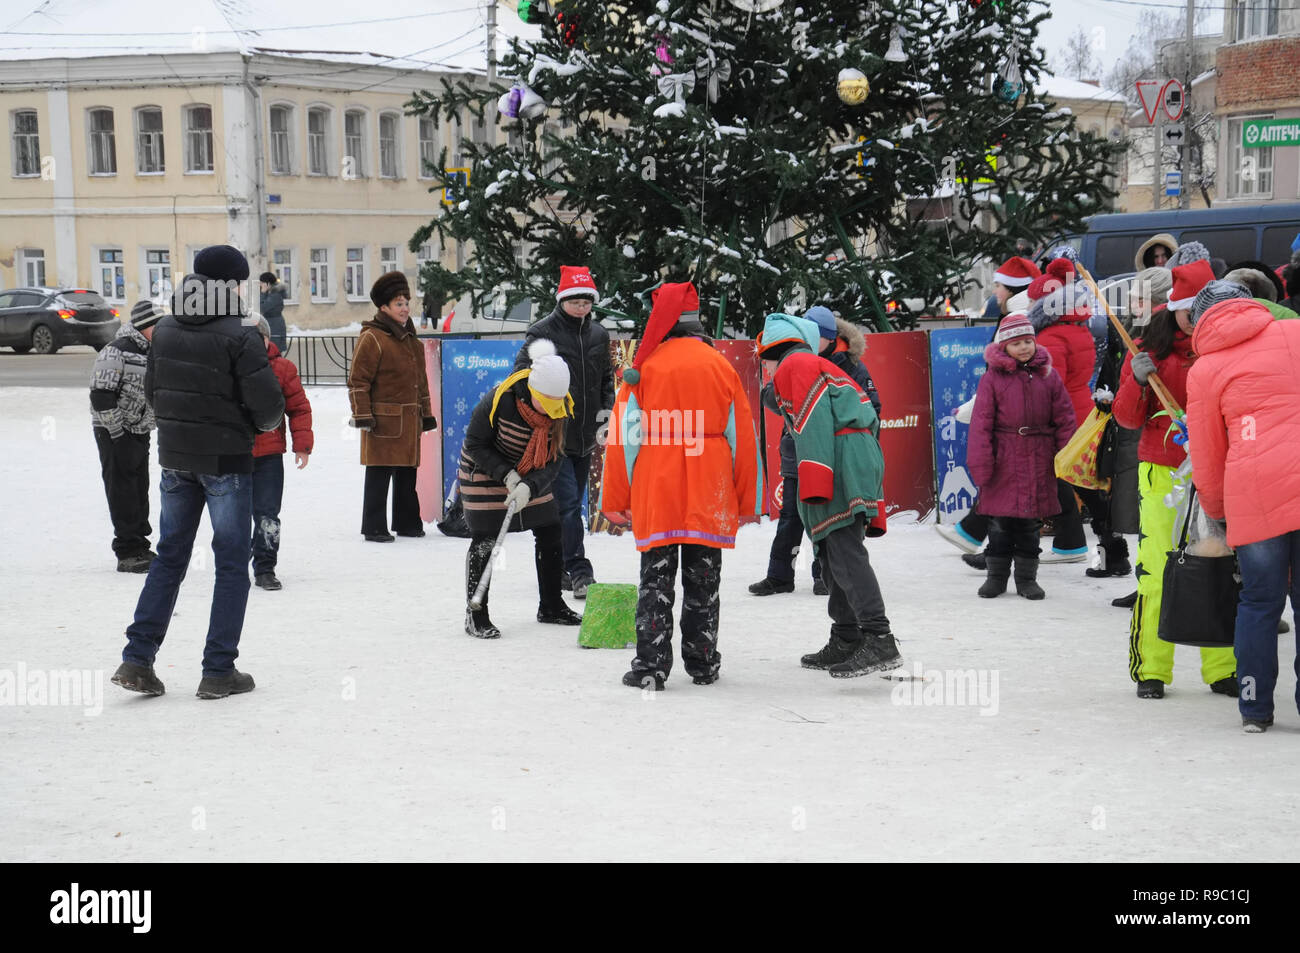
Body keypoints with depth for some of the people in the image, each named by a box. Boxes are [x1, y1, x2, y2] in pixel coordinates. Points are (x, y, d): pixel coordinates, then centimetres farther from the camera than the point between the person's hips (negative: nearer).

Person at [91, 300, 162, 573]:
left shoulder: (153, 352, 9)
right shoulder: (116, 351, -17)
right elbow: (101, 394, -20)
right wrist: (117, 431, -19)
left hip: (139, 432, 8)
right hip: (114, 432, -8)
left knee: (140, 488, 13)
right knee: (122, 490, -5)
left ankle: (140, 546, 22)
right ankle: (128, 552, -1)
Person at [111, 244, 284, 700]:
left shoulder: (164, 331, 2)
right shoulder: (238, 337, -16)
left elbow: (152, 392, 10)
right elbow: (268, 404, -16)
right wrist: (262, 424, 6)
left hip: (175, 457, 5)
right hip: (226, 460, -5)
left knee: (169, 556, 15)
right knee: (232, 563, 5)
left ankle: (138, 658, 8)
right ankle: (219, 671, 5)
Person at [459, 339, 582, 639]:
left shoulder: (560, 408, -15)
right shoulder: (499, 400, -31)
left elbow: (555, 458, -13)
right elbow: (474, 443, -19)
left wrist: (530, 486, -30)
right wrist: (506, 475, -26)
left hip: (532, 477, 6)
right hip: (485, 472, -5)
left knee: (550, 534, 7)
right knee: (485, 542, -7)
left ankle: (551, 606, 23)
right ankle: (476, 616, 3)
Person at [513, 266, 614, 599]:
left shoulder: (598, 335, 9)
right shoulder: (543, 333, -8)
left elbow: (606, 376, 20)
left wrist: (606, 411, 9)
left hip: (586, 434, 6)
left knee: (572, 502, 14)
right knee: (567, 502, -12)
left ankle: (558, 567, 25)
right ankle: (579, 571, -12)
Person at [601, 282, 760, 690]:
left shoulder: (644, 369, -3)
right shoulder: (721, 367, 3)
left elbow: (625, 437, -2)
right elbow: (742, 436, 7)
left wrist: (616, 500, 5)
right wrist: (745, 499, 15)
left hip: (655, 494, -2)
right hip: (709, 499, 2)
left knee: (656, 580, 4)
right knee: (703, 581, 11)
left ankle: (651, 665, -1)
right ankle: (703, 665, 16)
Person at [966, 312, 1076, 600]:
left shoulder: (1048, 376, 5)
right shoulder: (993, 378, -3)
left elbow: (1065, 419, 8)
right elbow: (981, 423, -4)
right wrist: (980, 464, -9)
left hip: (1038, 462, 2)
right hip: (1003, 462, -2)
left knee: (1031, 523, 8)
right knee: (1000, 522, 4)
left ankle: (1027, 577, 19)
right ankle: (997, 574, 18)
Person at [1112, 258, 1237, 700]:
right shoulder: (1151, 349, 4)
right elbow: (1128, 418, 2)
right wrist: (1137, 381, -14)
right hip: (1163, 472, -1)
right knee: (1158, 568, -5)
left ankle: (1222, 669, 11)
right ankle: (1150, 669, 4)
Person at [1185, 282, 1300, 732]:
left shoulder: (1204, 370, 8)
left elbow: (1207, 455, 13)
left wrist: (1214, 509, 26)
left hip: (1254, 494, -1)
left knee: (1259, 601, 10)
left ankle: (1256, 707, 13)